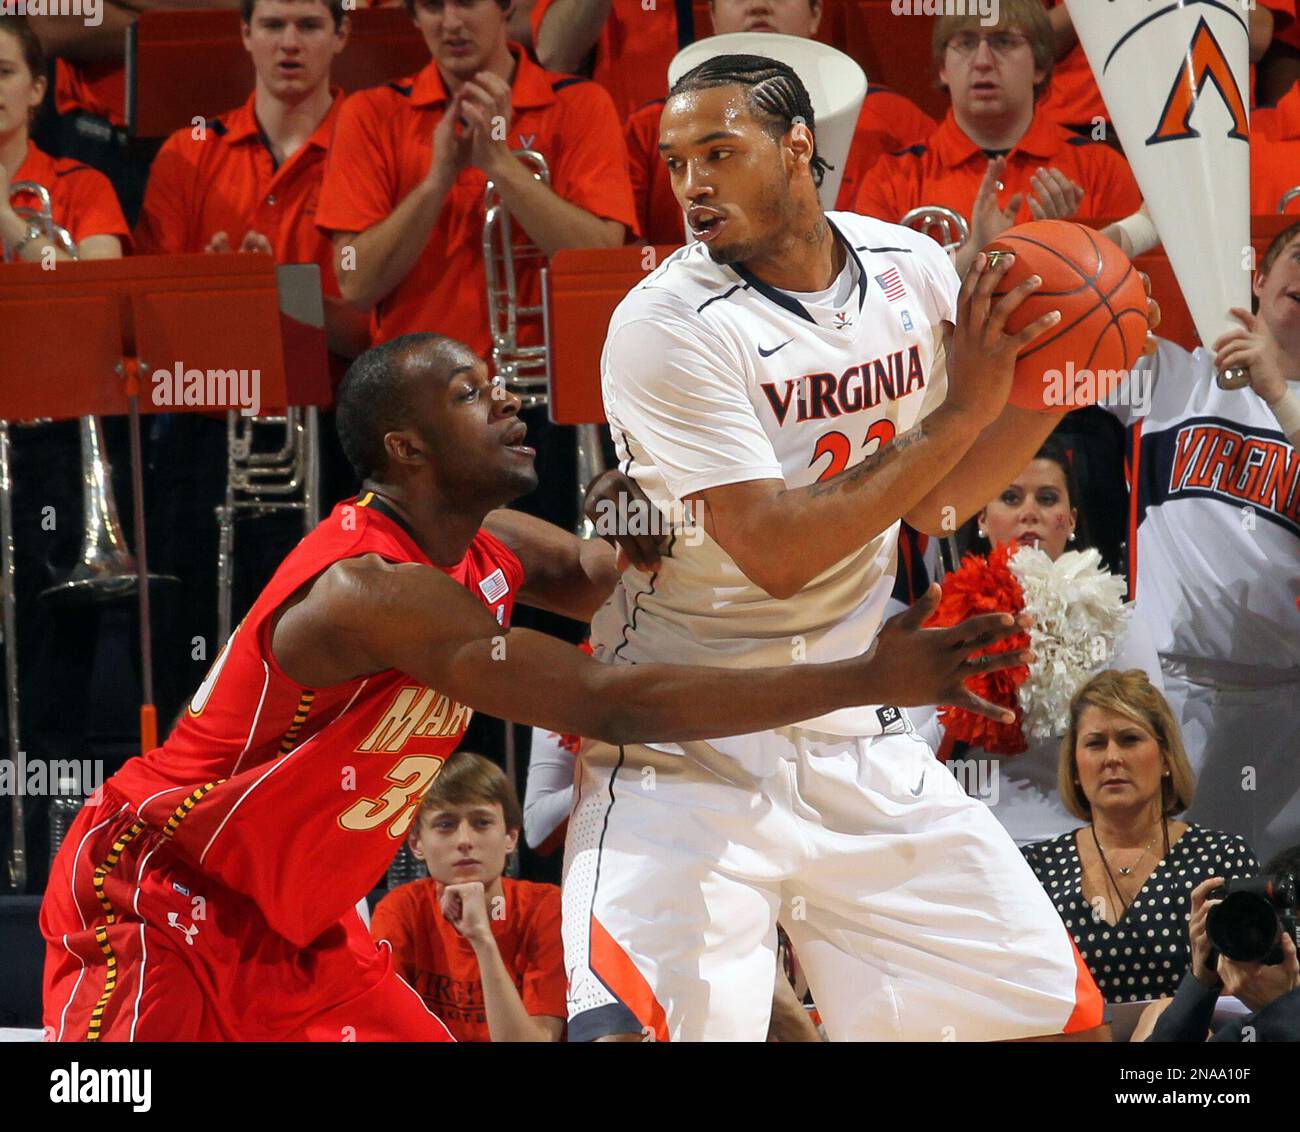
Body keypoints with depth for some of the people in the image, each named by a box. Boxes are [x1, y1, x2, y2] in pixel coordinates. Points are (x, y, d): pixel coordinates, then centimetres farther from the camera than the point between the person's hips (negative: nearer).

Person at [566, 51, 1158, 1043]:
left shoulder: (913, 271, 2)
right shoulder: (669, 325, -16)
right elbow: (772, 551, -23)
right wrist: (960, 412, -21)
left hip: (857, 733, 6)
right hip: (687, 733, -5)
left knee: (1056, 1010, 5)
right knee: (631, 1024, -27)